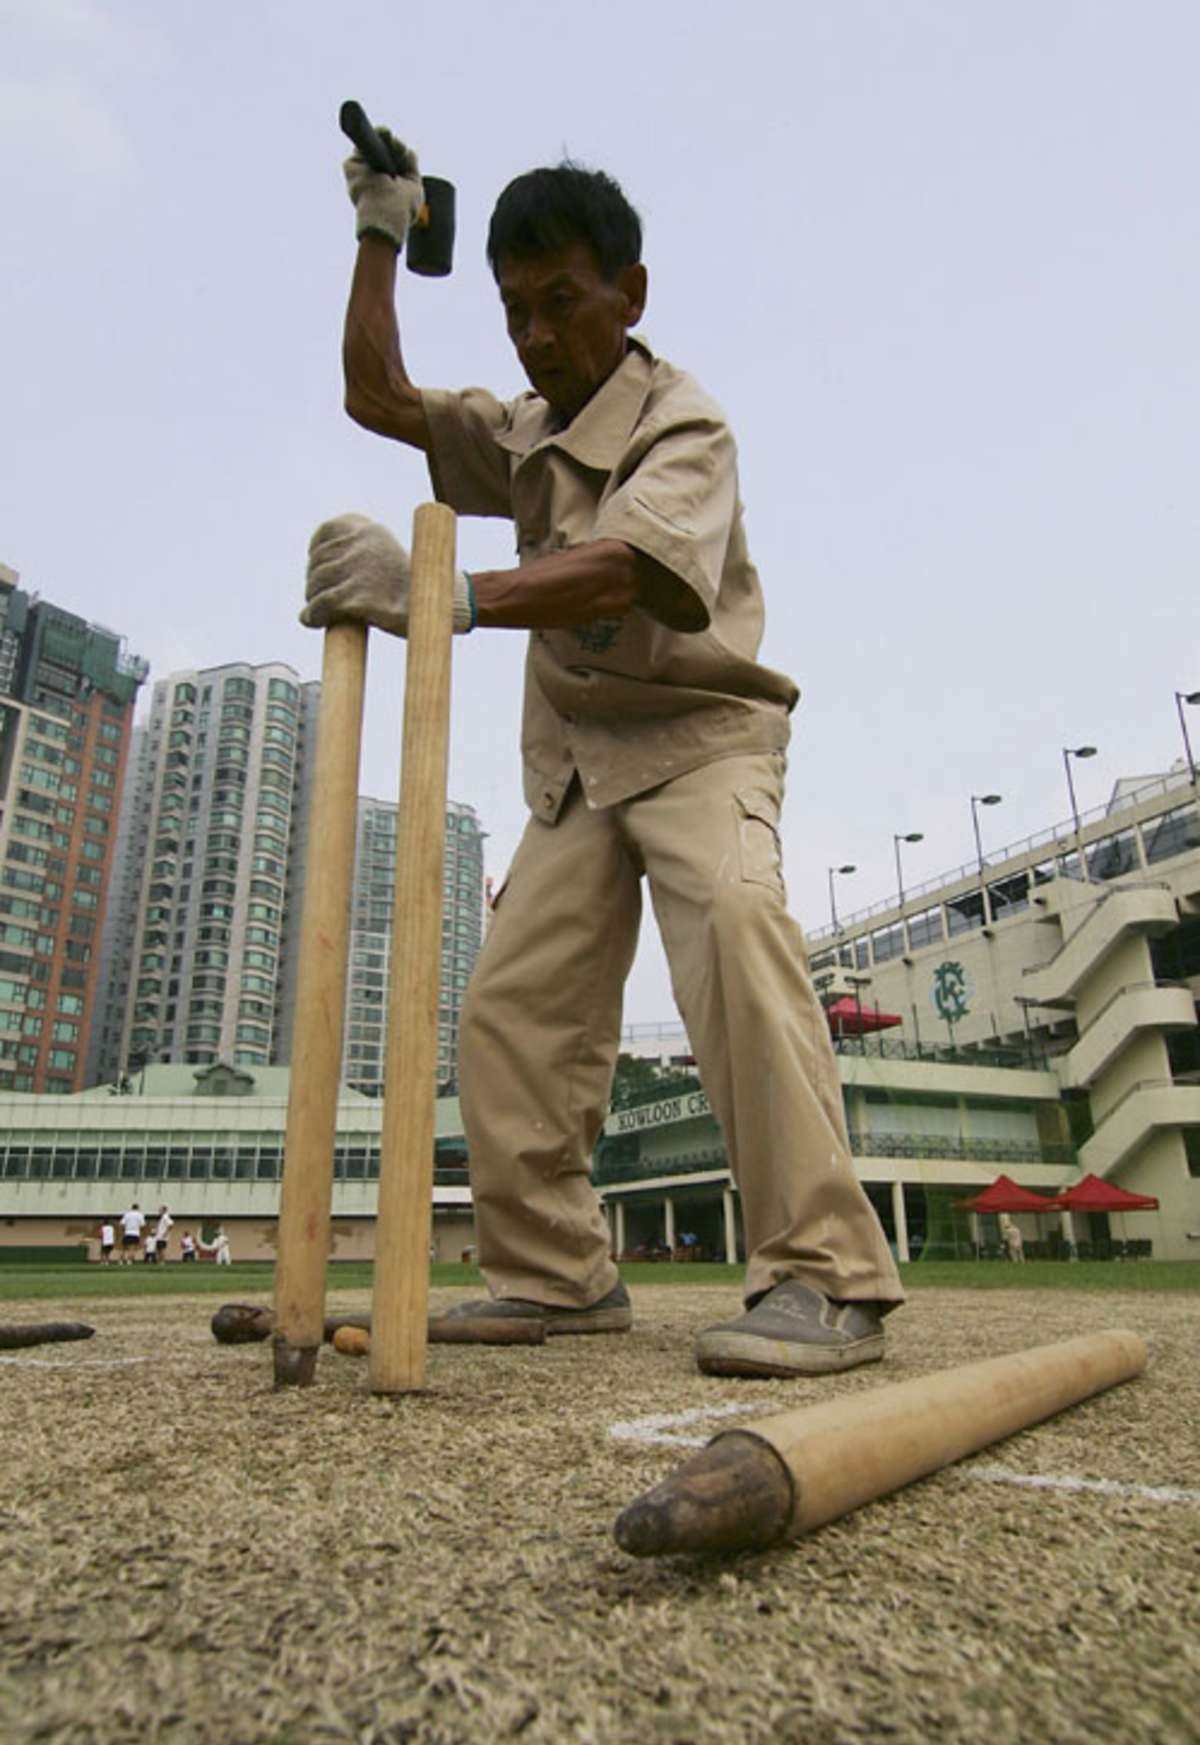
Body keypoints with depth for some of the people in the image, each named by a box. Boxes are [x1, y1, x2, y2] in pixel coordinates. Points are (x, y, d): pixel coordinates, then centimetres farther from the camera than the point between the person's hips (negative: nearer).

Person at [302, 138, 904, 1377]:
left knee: (734, 917, -35)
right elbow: (376, 398, 21)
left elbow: (620, 572, -29)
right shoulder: (522, 434, 15)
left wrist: (451, 597, -43)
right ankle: (557, 1277, 4)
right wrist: (380, 236, 14)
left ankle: (823, 1276, -33)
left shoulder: (681, 423, -9)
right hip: (575, 754, 7)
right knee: (510, 1003, -3)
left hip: (696, 730, -6)